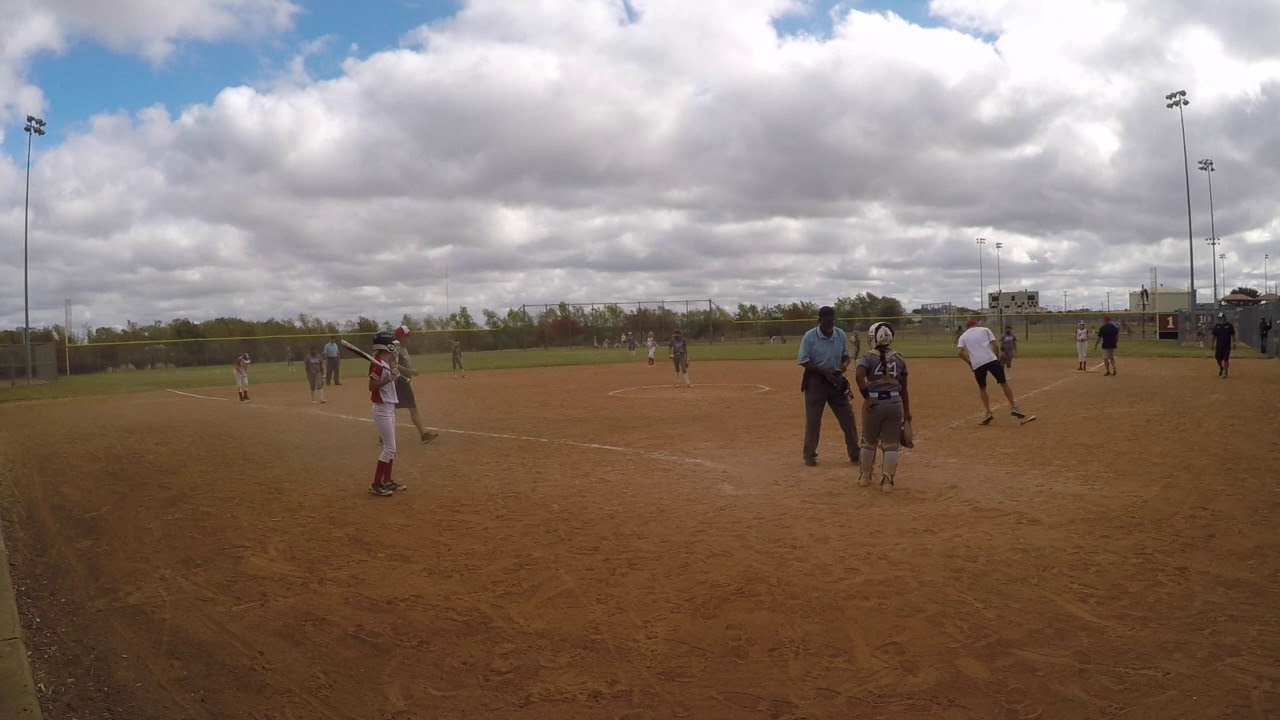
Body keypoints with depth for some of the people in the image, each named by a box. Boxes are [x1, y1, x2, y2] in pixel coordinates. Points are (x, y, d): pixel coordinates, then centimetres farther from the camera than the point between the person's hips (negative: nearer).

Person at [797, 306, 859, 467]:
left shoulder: (840, 334, 1)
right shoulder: (809, 336, -11)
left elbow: (846, 355, 11)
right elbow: (803, 361, -12)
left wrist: (845, 364, -13)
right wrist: (824, 371, -21)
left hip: (837, 381, 4)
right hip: (816, 381, -3)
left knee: (848, 418, 4)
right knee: (813, 419, 2)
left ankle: (855, 454, 15)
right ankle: (809, 455, 16)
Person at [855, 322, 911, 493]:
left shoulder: (869, 358, -4)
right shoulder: (899, 359, 5)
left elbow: (859, 375, -23)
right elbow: (903, 388, 9)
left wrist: (866, 397, -15)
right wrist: (907, 410, 16)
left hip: (874, 403, -1)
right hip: (894, 403, 1)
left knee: (869, 442, 16)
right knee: (891, 444, 9)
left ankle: (864, 476, 29)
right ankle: (887, 480, 5)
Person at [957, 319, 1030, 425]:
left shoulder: (963, 336, 19)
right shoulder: (984, 330, 18)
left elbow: (959, 352, 2)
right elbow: (994, 344, 5)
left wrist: (969, 362, 13)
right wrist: (995, 358, 13)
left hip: (976, 364, 1)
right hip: (991, 360, -1)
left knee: (982, 388, 15)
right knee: (1004, 383, 8)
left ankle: (988, 412, 4)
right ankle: (1013, 407, 3)